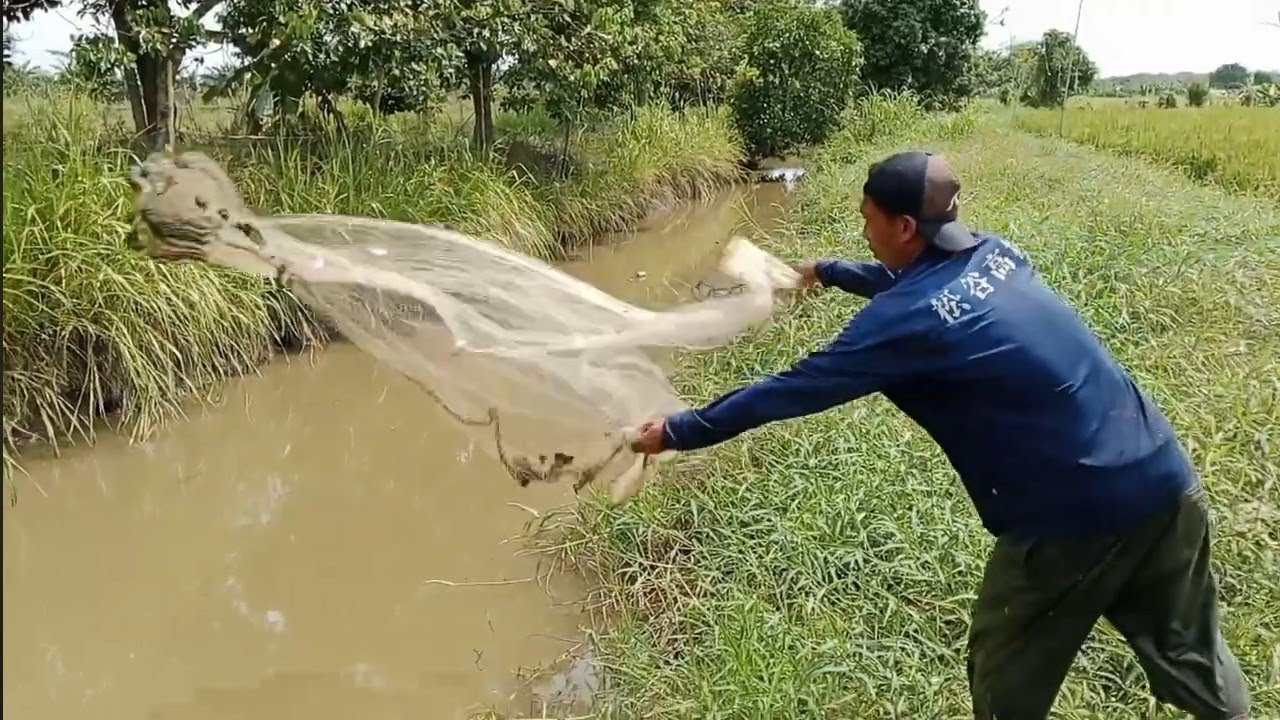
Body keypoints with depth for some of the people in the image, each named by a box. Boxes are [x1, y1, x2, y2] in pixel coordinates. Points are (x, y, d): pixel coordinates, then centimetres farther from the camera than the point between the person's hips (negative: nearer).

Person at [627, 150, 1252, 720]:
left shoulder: (908, 320, -17)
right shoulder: (995, 253, 6)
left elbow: (791, 390, -11)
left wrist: (676, 432, 0)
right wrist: (827, 271, 42)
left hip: (1076, 512, -7)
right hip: (1166, 477, 7)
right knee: (1186, 650, 25)